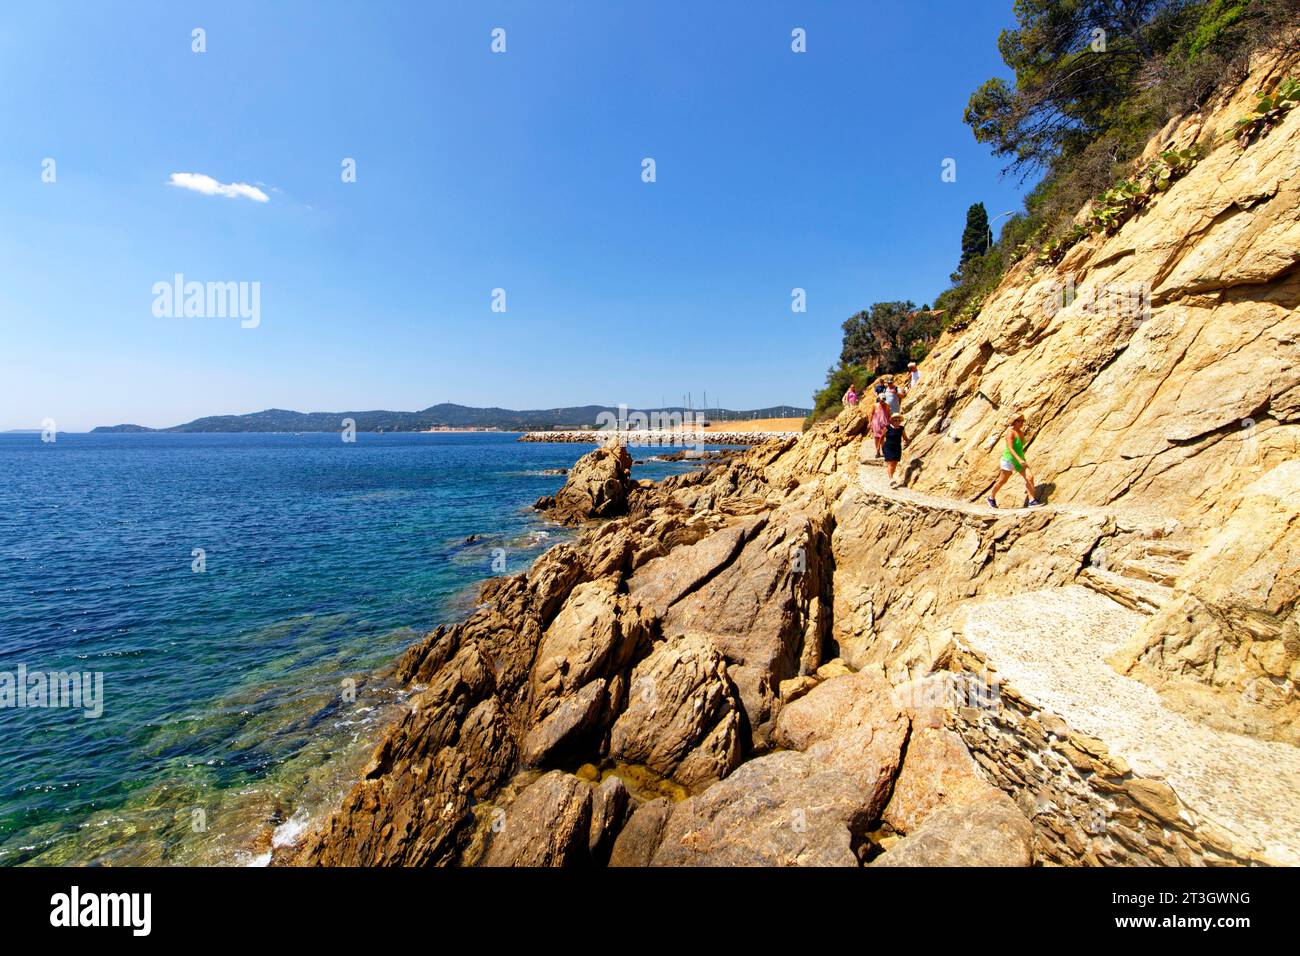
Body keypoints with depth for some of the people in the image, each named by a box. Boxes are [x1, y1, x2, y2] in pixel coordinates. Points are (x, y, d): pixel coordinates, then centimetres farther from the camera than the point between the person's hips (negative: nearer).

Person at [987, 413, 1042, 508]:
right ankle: (991, 498, 24)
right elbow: (1010, 448, -23)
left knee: (1030, 477, -8)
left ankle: (1032, 501, -6)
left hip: (1019, 459, 7)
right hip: (1009, 459, -7)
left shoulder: (1021, 433, 8)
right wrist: (1019, 460, -33)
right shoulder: (1010, 432, -16)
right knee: (1002, 481, 5)